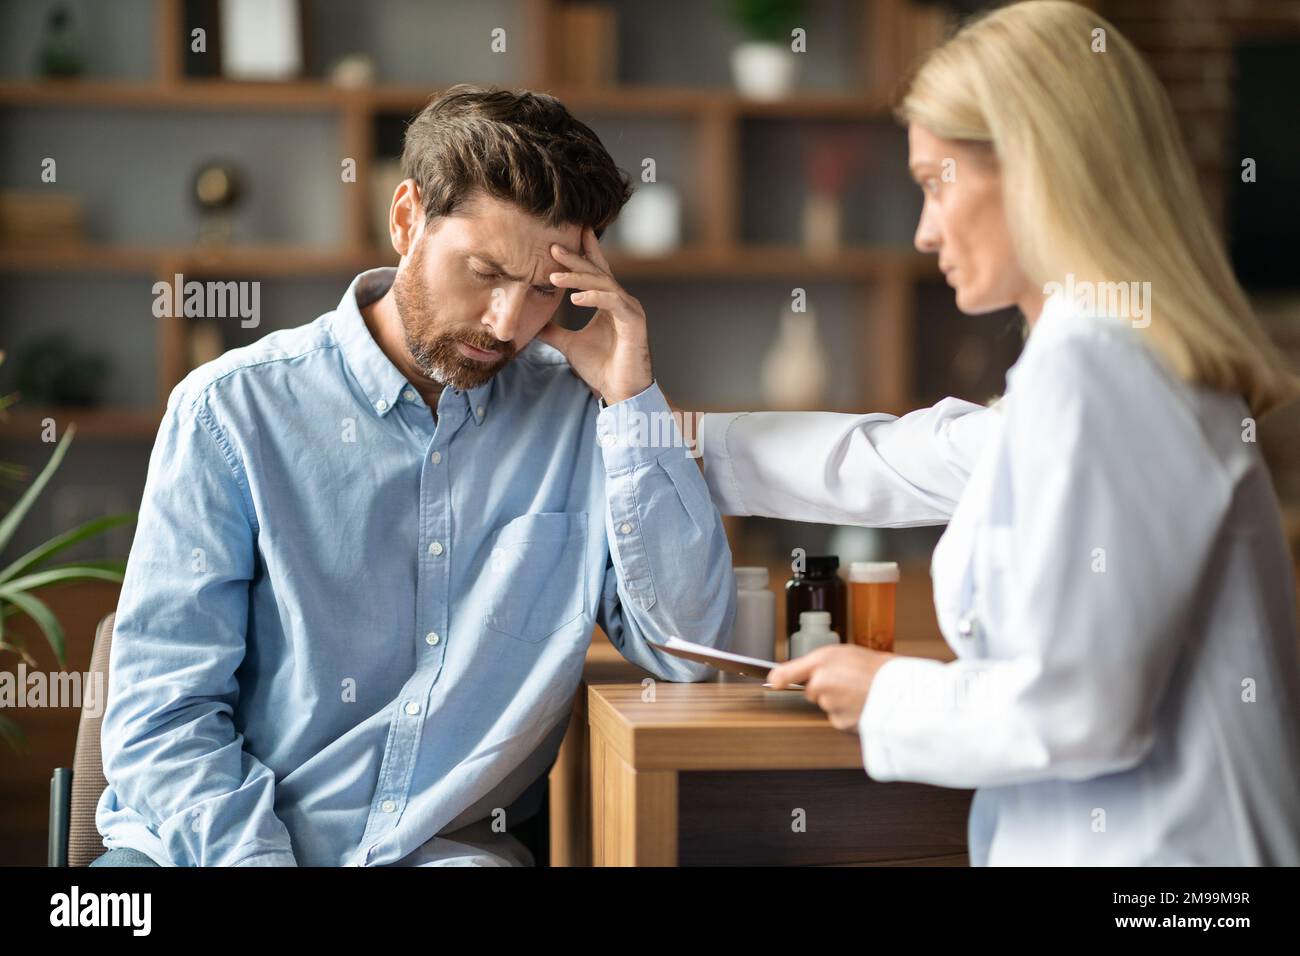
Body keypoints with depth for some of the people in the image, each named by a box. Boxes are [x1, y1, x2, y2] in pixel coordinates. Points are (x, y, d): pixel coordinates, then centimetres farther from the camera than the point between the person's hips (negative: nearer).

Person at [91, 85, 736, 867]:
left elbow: (688, 650, -1)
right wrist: (254, 858, -18)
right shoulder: (235, 408, 1)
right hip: (209, 840, -1)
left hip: (448, 843, 2)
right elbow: (163, 712, -2)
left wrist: (632, 397, -5)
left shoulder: (578, 418, 6)